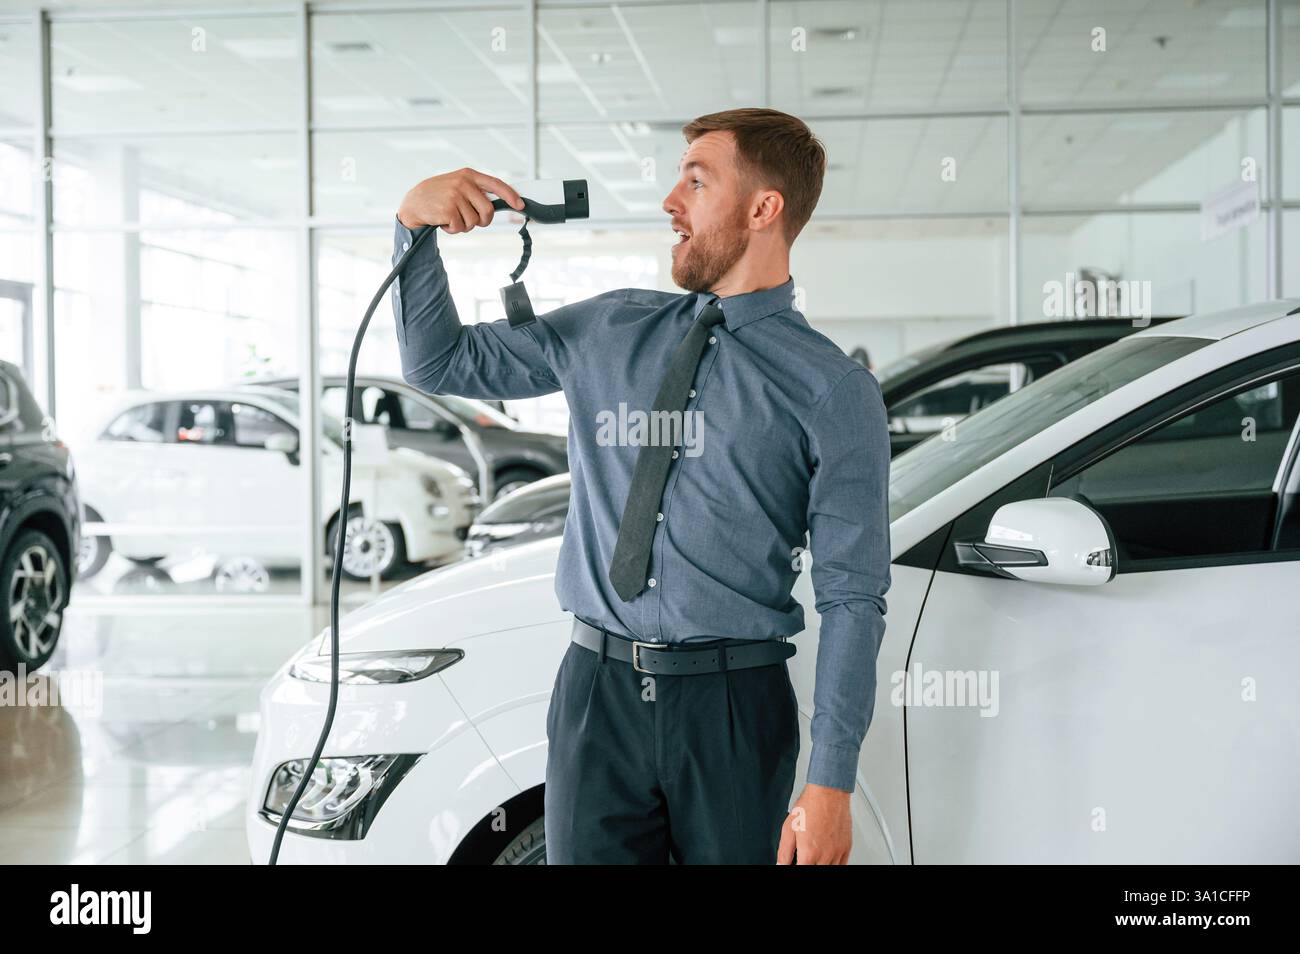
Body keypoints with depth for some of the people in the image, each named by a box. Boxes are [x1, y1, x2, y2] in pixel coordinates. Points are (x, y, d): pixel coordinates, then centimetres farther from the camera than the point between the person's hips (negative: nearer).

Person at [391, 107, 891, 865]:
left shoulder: (833, 390, -3)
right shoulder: (608, 332, 10)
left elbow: (852, 597, -8)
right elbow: (440, 362, 17)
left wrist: (831, 786, -14)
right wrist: (415, 223, 2)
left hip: (735, 713, -3)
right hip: (597, 691, 3)